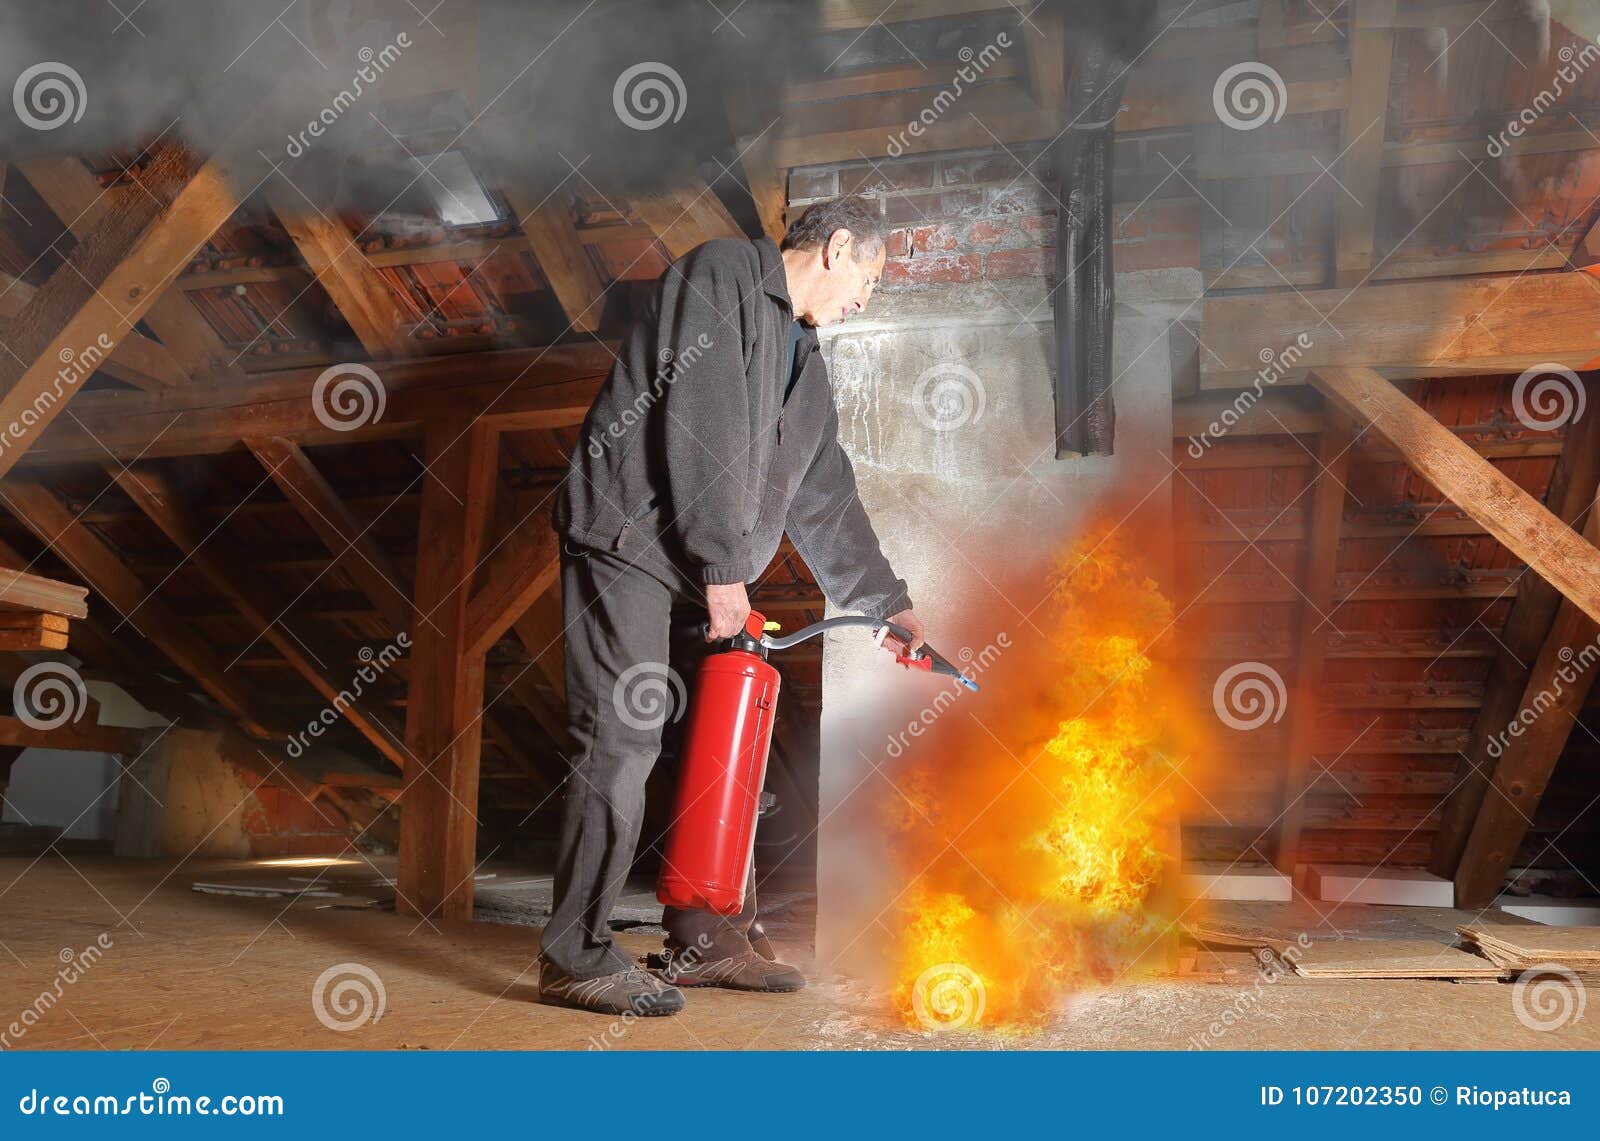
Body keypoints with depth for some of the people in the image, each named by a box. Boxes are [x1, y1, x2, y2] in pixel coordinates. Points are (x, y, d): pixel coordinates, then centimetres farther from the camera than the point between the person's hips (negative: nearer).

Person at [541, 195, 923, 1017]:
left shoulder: (804, 356, 22)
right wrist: (724, 567, -19)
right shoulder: (723, 274, -4)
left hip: (704, 571, 9)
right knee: (622, 741, -12)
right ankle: (574, 956, -3)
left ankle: (707, 939, 18)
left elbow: (825, 497, 25)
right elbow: (697, 424, -16)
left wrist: (887, 603, 24)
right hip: (628, 540, -9)